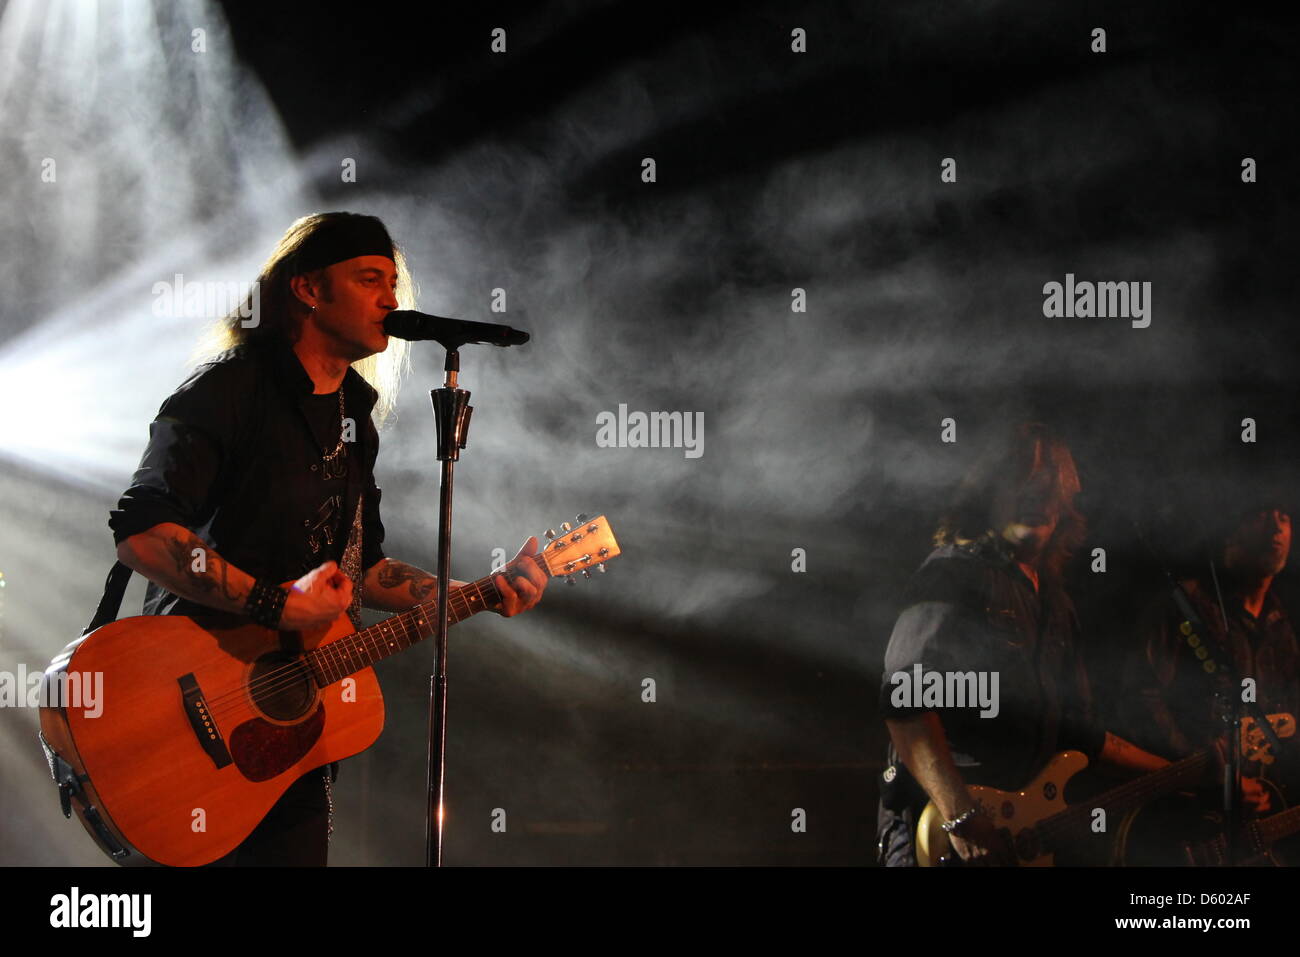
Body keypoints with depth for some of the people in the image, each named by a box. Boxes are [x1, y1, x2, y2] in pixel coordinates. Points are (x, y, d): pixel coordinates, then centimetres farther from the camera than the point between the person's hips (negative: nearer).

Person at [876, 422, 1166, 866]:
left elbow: (1077, 728, 27)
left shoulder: (1052, 600, 18)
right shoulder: (953, 572, -7)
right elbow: (902, 697, -21)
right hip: (935, 824, -7)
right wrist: (961, 819, -28)